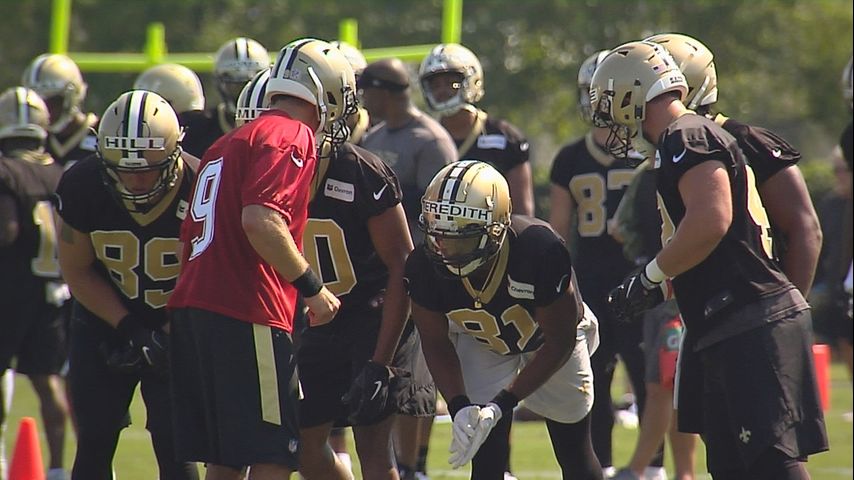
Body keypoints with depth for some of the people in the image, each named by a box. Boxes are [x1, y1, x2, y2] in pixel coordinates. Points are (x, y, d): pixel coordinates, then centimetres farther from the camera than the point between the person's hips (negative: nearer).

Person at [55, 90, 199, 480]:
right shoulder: (82, 187, -19)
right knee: (93, 447, 2)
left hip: (177, 327, -2)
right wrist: (126, 326, -17)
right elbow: (77, 272, -6)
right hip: (104, 322, 2)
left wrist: (169, 335, -21)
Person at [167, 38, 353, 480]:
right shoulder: (291, 137, -6)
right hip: (246, 316, -9)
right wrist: (312, 287, -12)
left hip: (192, 305, 9)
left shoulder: (230, 142, 22)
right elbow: (261, 221, -21)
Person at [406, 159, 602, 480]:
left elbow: (560, 342, -28)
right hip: (481, 344, 2)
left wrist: (501, 405, -33)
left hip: (549, 343, -2)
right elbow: (437, 344, -13)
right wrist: (460, 407, -30)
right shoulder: (425, 267, -32)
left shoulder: (541, 251, -42)